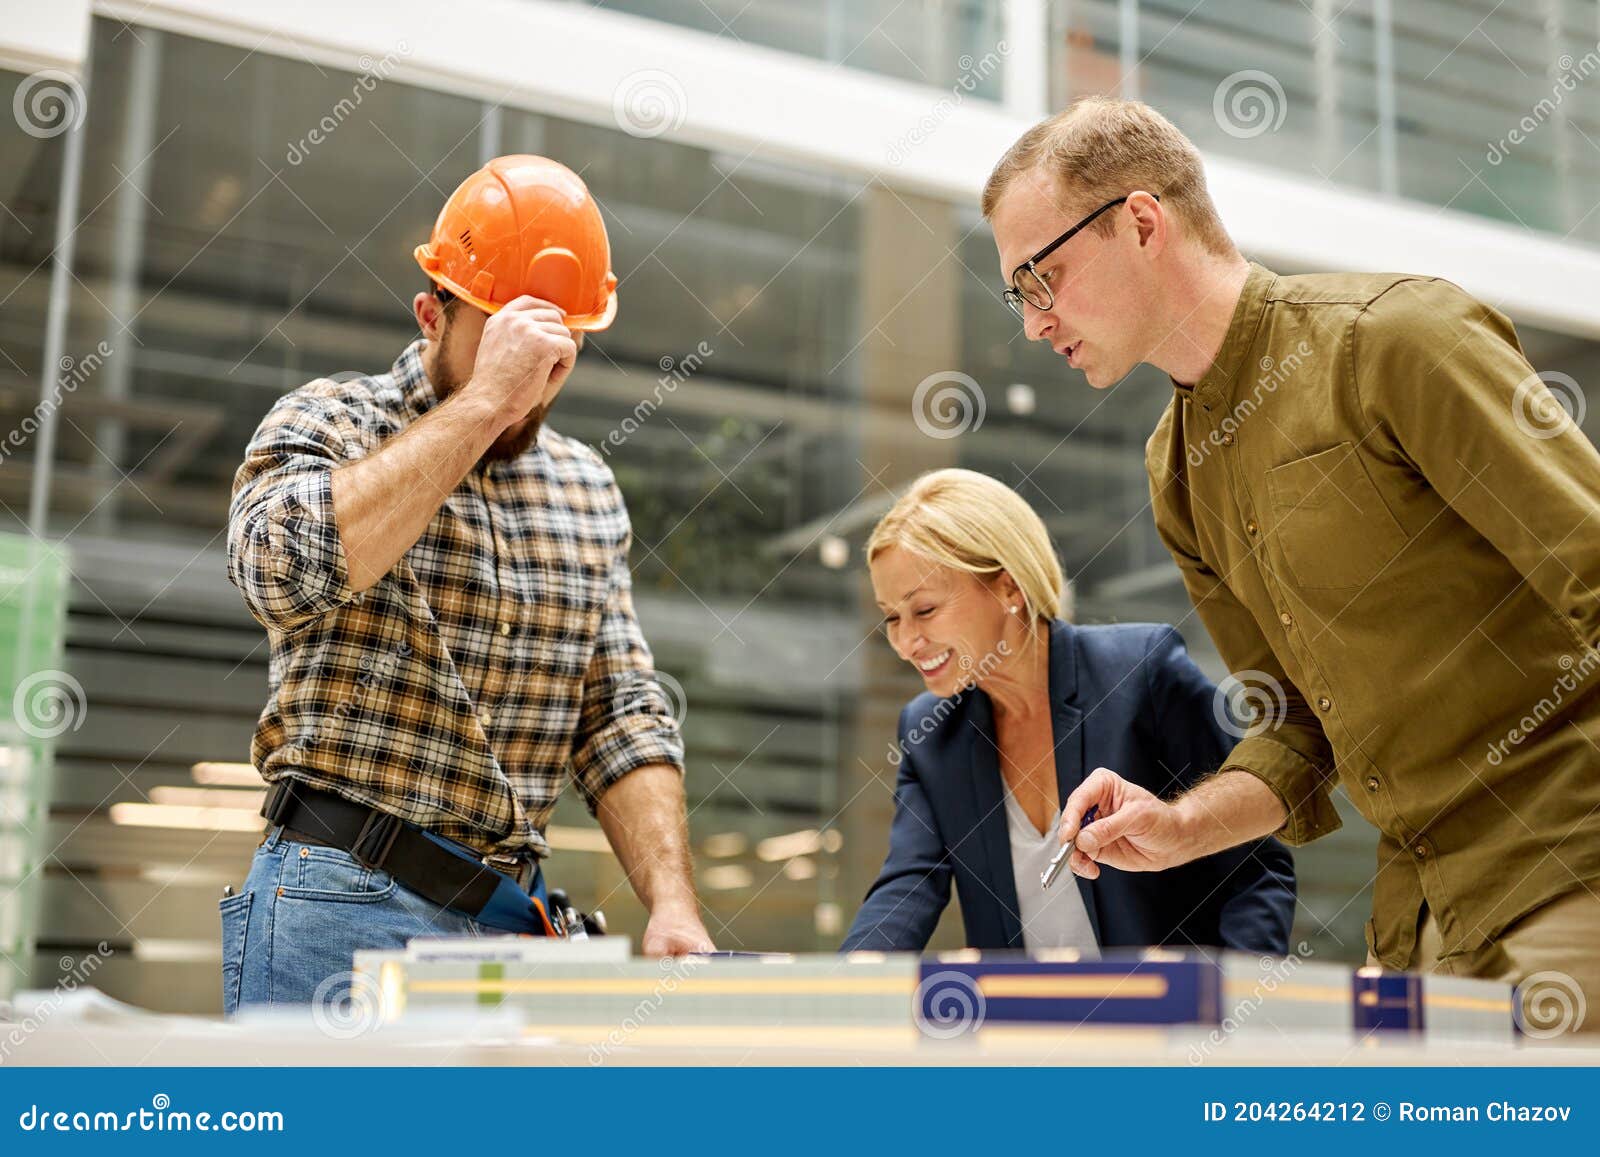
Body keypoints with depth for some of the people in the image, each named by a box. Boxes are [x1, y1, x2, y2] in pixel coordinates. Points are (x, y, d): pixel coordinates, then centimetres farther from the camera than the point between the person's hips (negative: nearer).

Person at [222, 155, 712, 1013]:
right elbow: (283, 569, -25)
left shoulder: (588, 491, 12)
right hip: (342, 904, -4)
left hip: (513, 912, 5)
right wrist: (482, 402, -21)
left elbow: (622, 717, 10)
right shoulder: (328, 423, -2)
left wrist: (672, 901, -4)